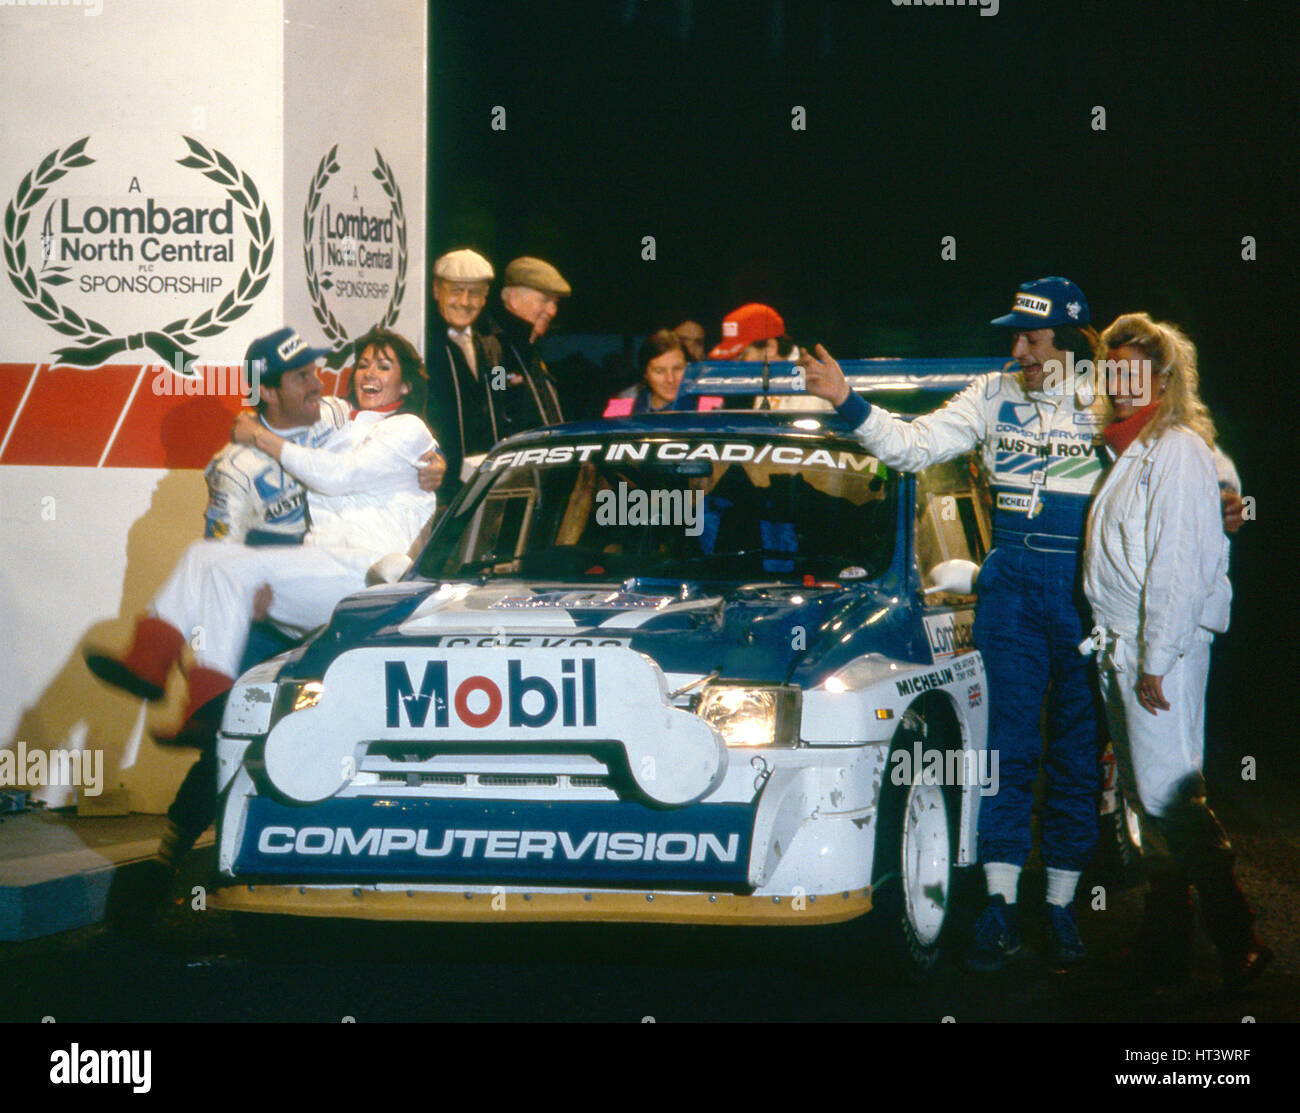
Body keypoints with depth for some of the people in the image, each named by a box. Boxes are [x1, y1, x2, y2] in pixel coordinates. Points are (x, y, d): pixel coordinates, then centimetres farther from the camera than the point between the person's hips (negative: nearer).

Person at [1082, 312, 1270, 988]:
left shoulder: (1180, 451, -10)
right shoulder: (1128, 452, 18)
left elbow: (1180, 568, -16)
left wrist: (1156, 664, -19)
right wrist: (1119, 652, 14)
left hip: (1164, 645, -9)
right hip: (1120, 647, 9)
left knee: (1168, 794, -12)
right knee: (1146, 799, 9)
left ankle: (1237, 943, -9)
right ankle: (1163, 949, 13)